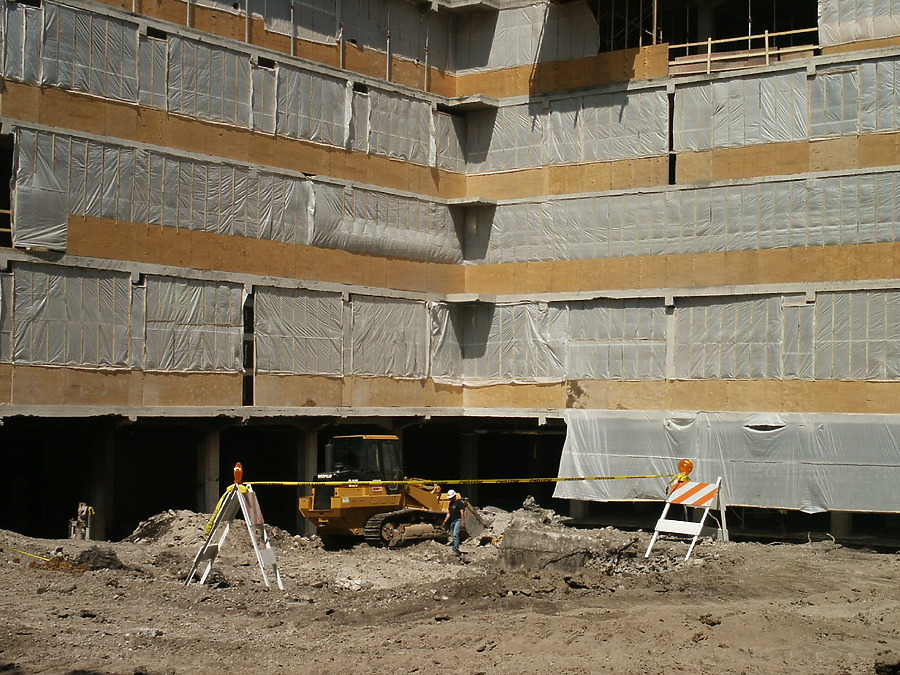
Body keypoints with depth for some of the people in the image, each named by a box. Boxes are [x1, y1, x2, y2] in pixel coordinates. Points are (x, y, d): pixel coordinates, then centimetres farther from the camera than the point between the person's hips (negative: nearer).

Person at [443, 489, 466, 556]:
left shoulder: (459, 502, -8)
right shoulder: (451, 503, 18)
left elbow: (462, 512, -13)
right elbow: (449, 513, 24)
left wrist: (463, 522, -18)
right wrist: (445, 521, 18)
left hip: (458, 520, -9)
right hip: (452, 521, 9)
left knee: (455, 534, -21)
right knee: (453, 536, 8)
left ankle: (456, 549, -27)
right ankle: (457, 550, 14)